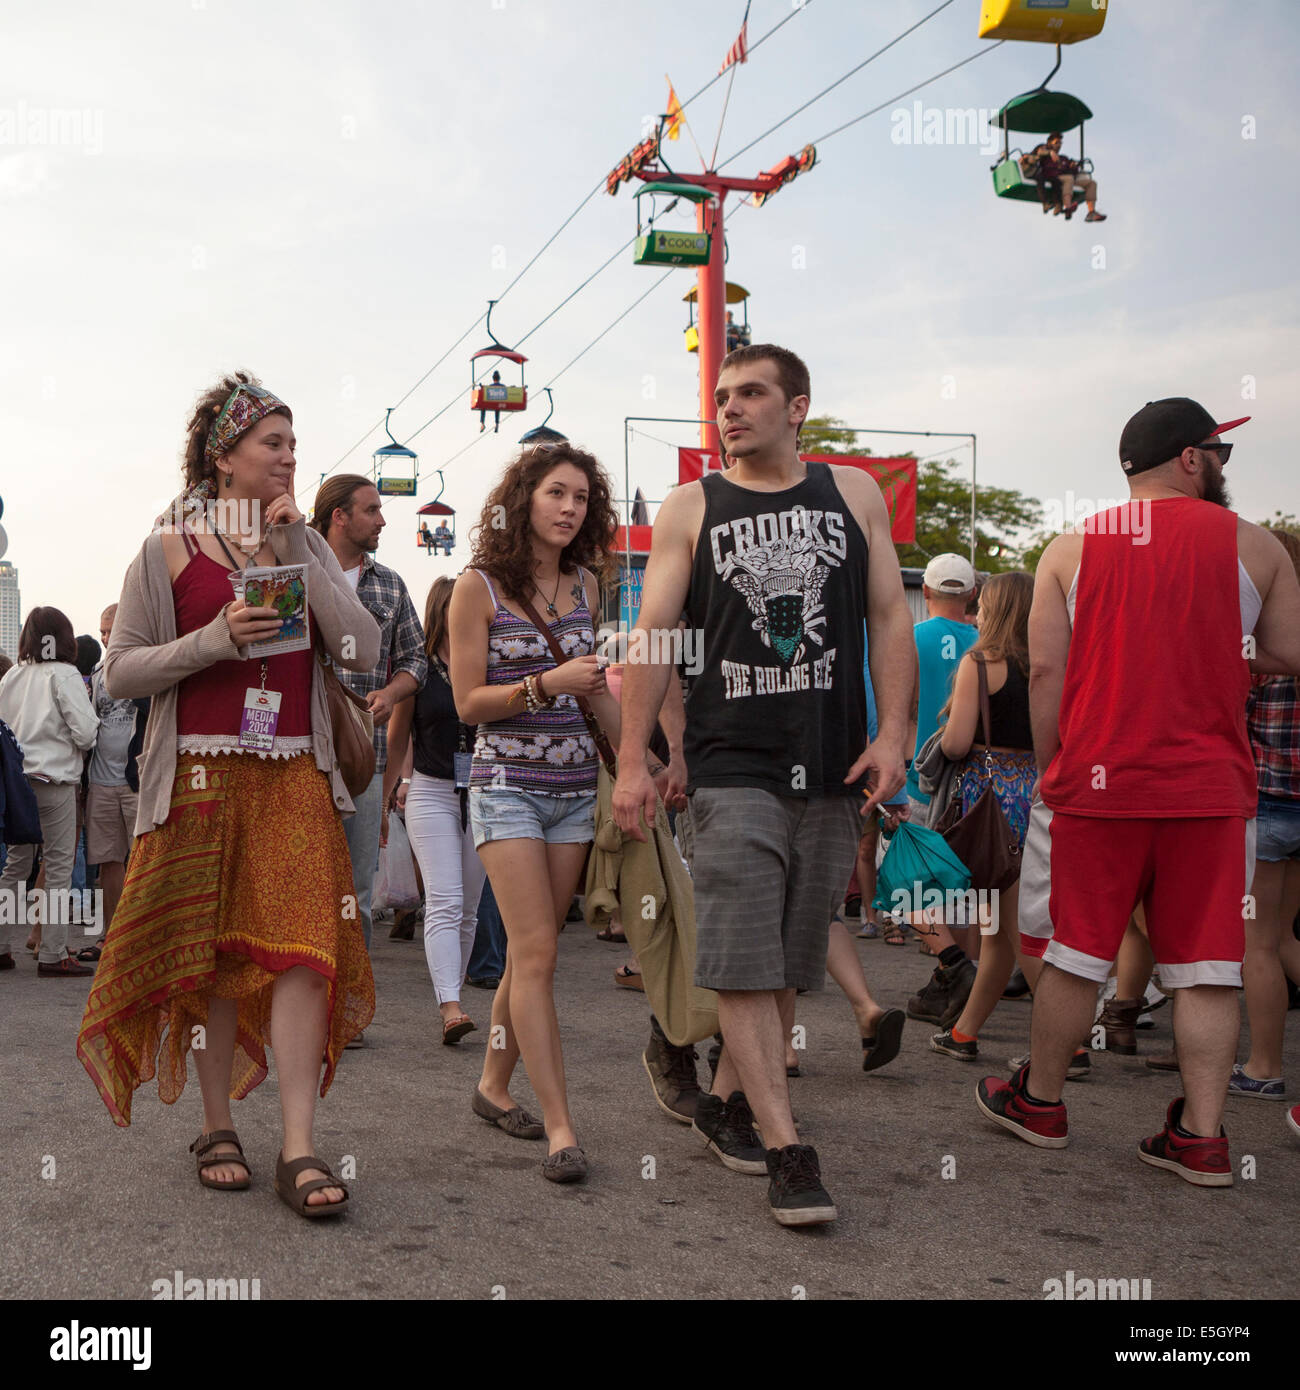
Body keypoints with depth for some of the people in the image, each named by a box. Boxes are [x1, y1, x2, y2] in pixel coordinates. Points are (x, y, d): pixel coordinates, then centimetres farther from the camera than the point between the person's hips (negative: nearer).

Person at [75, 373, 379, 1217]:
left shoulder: (309, 547, 12)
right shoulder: (169, 550, 3)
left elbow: (365, 651, -1)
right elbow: (120, 672, 0)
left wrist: (295, 550, -5)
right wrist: (214, 640, -14)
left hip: (295, 776, 2)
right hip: (200, 778, -2)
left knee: (301, 946, -9)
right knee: (209, 955, 3)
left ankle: (299, 1150, -8)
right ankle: (218, 1129, 19)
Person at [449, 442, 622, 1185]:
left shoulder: (583, 587, 10)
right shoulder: (480, 587, -5)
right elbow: (469, 702, -6)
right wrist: (546, 685, -19)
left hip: (575, 786, 5)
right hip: (508, 783, -5)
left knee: (530, 951, 9)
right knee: (537, 953, -11)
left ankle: (495, 1085, 26)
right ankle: (560, 1126, -10)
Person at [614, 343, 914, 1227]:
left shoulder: (854, 494, 10)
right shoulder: (691, 508, 6)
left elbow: (890, 616, 8)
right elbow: (653, 634, 2)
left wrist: (893, 734, -2)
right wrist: (632, 761, -4)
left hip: (833, 766, 2)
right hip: (734, 765, -2)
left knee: (791, 963, 9)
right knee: (745, 963, -8)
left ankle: (727, 1100, 27)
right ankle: (787, 1151, -6)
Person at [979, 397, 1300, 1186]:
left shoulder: (1070, 550, 4)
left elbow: (1045, 671, 0)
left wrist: (1050, 773, 7)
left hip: (1098, 781, 1)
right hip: (1210, 786, 0)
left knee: (1076, 954, 10)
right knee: (1207, 966, 5)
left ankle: (1040, 1102, 25)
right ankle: (1202, 1137, 7)